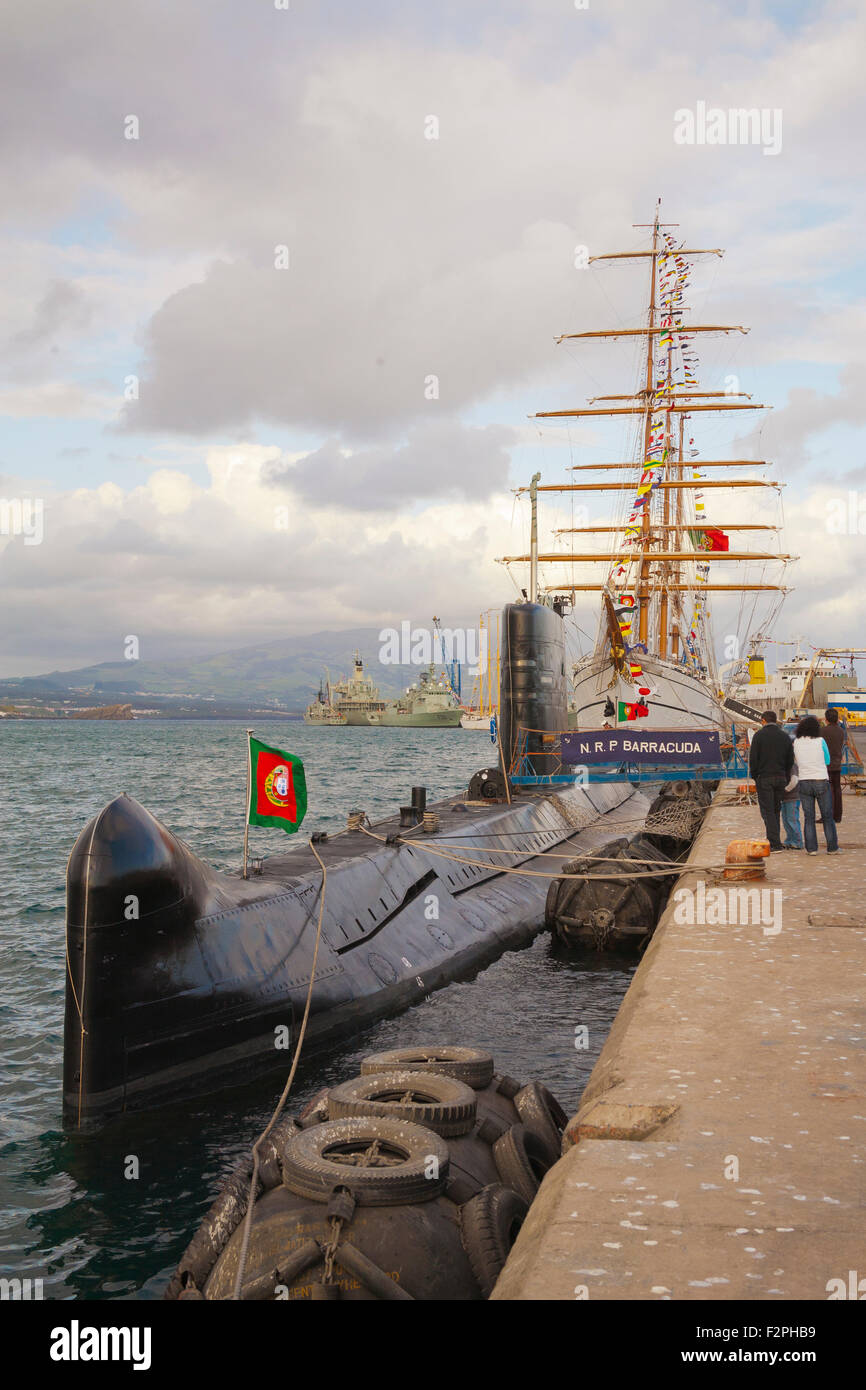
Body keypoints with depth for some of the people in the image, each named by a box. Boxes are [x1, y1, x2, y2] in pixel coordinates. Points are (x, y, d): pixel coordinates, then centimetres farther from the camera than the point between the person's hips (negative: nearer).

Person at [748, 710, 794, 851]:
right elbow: (790, 760, 10)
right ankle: (773, 840, 18)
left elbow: (753, 758, -9)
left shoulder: (760, 735, -7)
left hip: (764, 777, -5)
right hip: (780, 778, 5)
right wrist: (786, 778, 17)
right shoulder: (785, 736, 8)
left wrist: (754, 776, 4)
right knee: (776, 810, 15)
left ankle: (775, 843, -10)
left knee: (767, 811, -3)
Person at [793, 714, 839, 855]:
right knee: (828, 817, 8)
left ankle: (811, 848, 3)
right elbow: (827, 760, 5)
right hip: (821, 782, -2)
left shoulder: (796, 742, -1)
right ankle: (832, 848, 11)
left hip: (804, 782, 2)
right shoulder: (820, 741, -8)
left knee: (809, 818, 7)